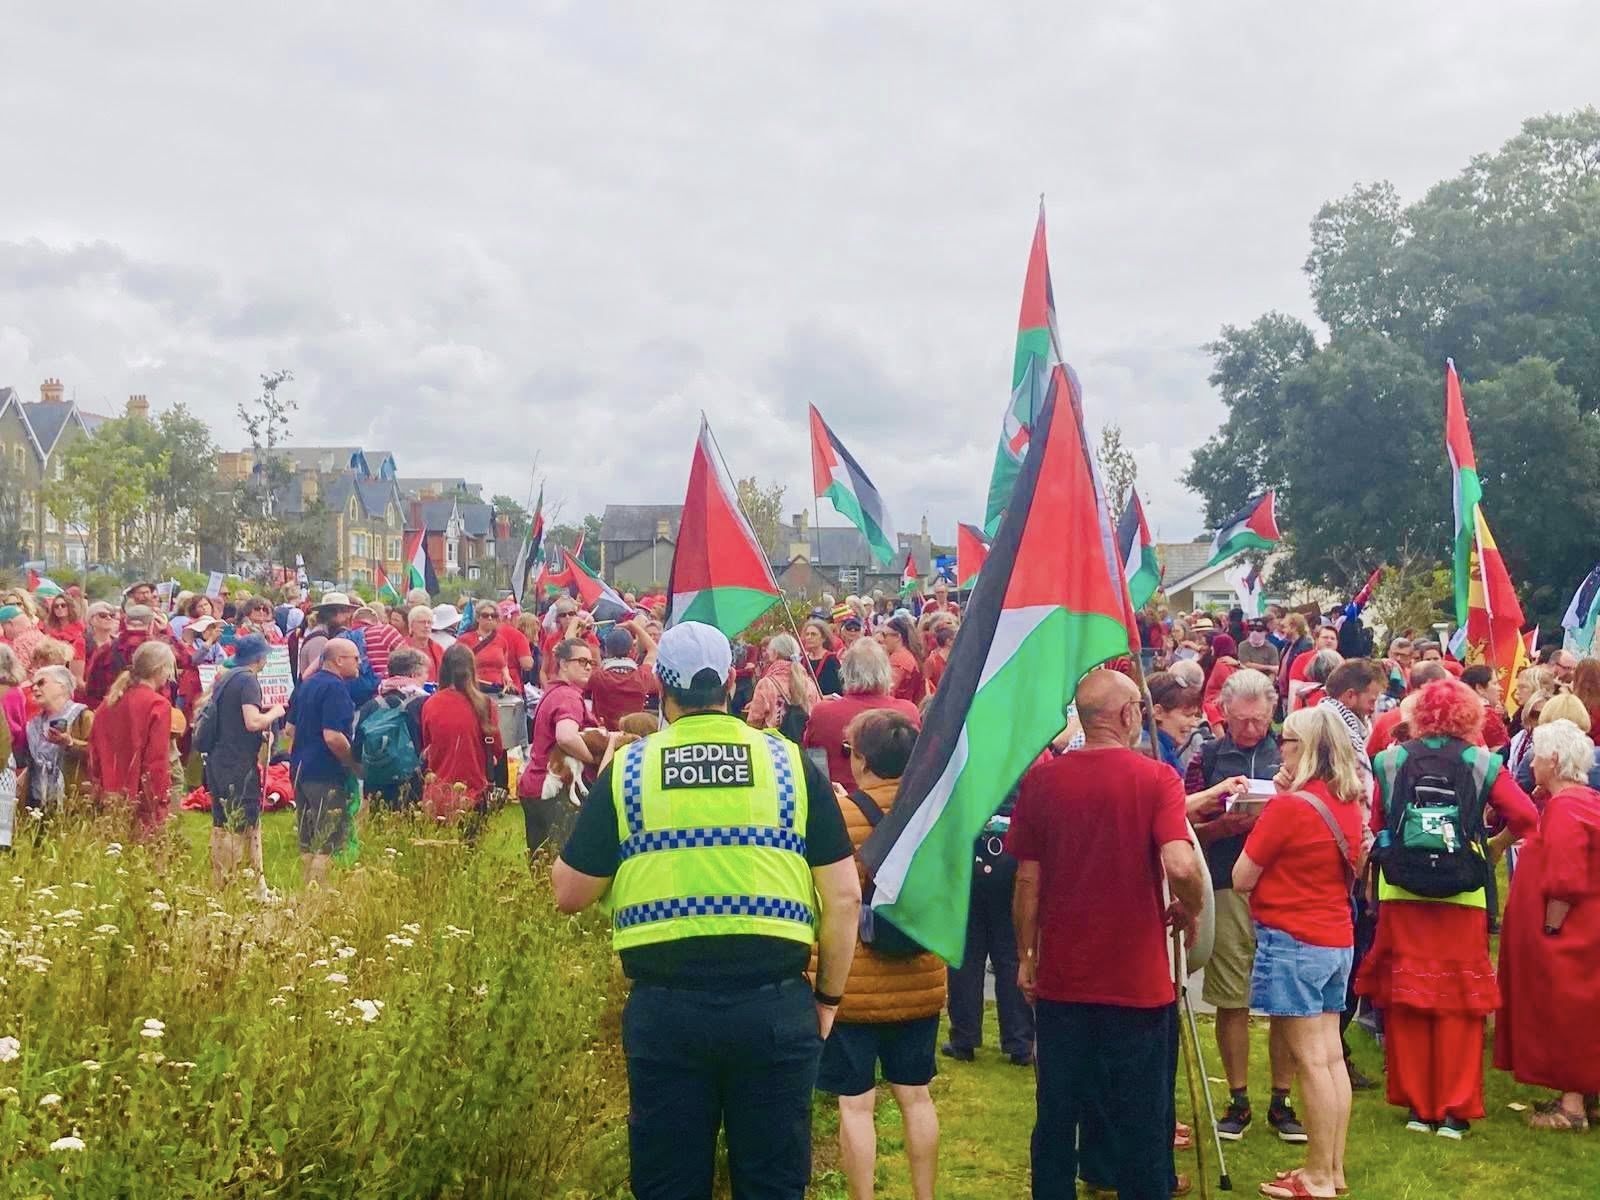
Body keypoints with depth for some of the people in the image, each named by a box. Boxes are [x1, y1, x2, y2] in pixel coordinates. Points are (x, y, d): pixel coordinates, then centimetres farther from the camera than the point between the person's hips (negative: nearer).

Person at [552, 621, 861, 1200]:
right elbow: (844, 896, 1)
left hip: (665, 1009, 0)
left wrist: (563, 856, 26)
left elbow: (570, 894, 6)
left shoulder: (626, 769, 1)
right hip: (774, 1004, 0)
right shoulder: (791, 763, 1)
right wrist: (828, 997, 12)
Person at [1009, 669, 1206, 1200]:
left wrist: (1026, 955, 11)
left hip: (1061, 975, 2)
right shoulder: (1156, 778, -11)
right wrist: (1191, 912, -2)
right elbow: (1181, 867, -23)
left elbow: (1027, 878, 0)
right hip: (1137, 976, -2)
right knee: (1139, 1110, 11)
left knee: (1059, 1107, 14)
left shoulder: (1041, 778, -4)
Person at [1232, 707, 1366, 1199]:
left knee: (1310, 1061, -2)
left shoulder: (1289, 805, -17)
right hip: (1338, 941, 8)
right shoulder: (1350, 804, 6)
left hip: (1291, 941, -8)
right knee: (1331, 1057, 12)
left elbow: (1241, 880, -12)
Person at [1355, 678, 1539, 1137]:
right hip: (1463, 897, -1)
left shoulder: (1390, 760, 2)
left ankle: (1417, 1106, 16)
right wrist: (1494, 847, 9)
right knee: (1459, 1001, 7)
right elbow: (1524, 815, -8)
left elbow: (1377, 824, 5)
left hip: (1401, 893, 1)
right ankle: (1455, 1111, 11)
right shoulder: (1482, 763, -1)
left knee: (1406, 1000, 9)